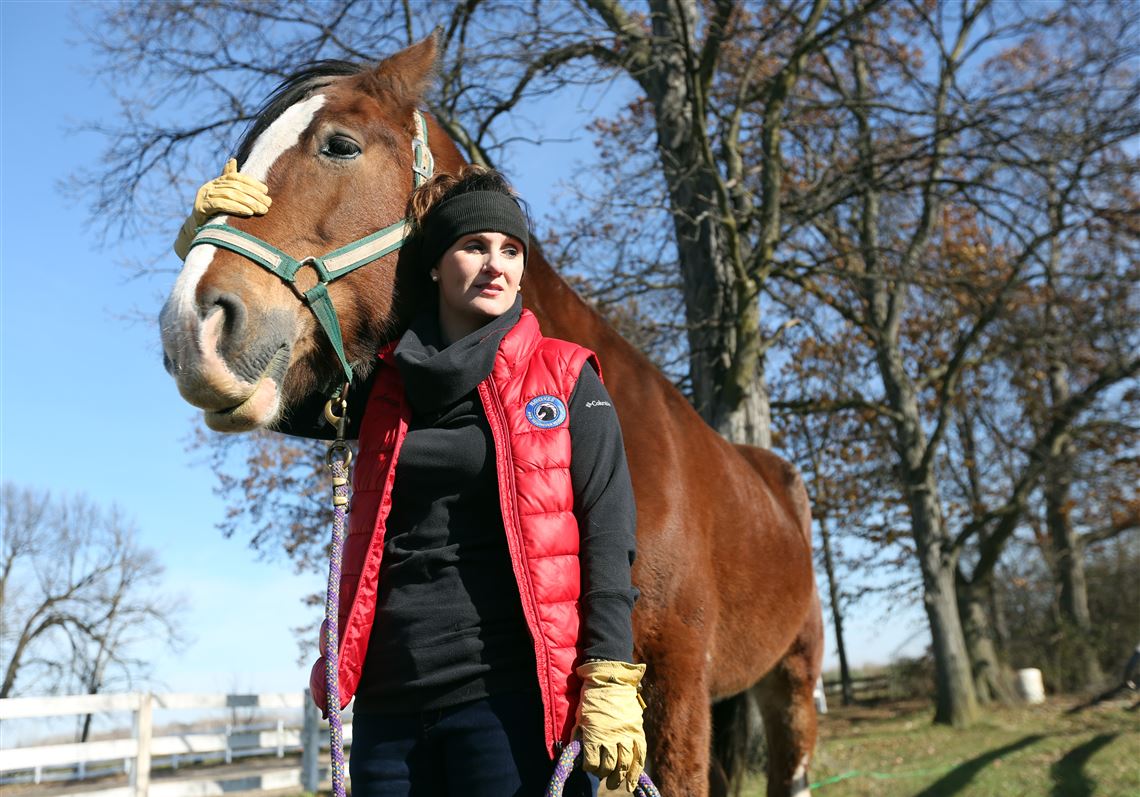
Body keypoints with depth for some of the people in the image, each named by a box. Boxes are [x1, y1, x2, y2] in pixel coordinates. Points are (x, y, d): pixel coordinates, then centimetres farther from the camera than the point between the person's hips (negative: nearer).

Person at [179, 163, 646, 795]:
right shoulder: (383, 385, 10)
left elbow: (607, 533, -3)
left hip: (510, 694, -3)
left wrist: (610, 683, -12)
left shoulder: (567, 379, 1)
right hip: (390, 699, 4)